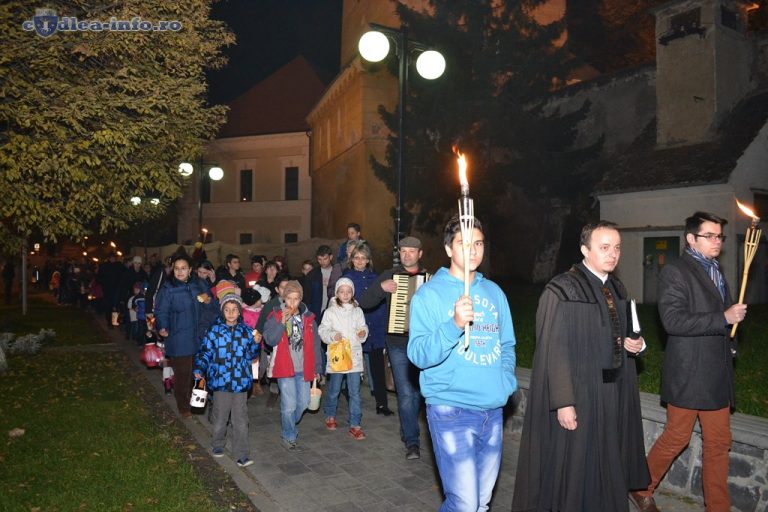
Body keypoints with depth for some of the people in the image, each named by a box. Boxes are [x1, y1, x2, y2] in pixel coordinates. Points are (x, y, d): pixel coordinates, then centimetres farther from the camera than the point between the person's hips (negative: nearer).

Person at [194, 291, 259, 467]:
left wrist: (256, 343, -3)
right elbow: (205, 352, 1)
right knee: (220, 417, 14)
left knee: (241, 420, 3)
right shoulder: (214, 331, -3)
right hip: (220, 381, -1)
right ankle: (218, 445, 37)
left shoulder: (246, 331, 3)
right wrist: (199, 370, -10)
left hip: (241, 382, 1)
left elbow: (252, 354, 13)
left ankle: (242, 455, 10)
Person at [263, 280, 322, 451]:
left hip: (303, 369, 4)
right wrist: (282, 322, -24)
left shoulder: (308, 318, 5)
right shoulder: (276, 317, -4)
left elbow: (315, 345, 10)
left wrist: (316, 368, 10)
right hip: (285, 368, -3)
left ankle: (290, 426, 39)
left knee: (303, 403, 11)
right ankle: (289, 437, 19)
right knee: (289, 405, -3)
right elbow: (270, 340, -16)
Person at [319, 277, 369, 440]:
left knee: (355, 392, 1)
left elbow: (363, 327, 12)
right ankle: (330, 416, 37)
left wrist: (363, 332, -10)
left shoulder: (357, 311, 5)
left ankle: (355, 425, 8)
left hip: (354, 355, 1)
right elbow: (323, 331, -2)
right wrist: (332, 335, -20)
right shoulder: (331, 311, -1)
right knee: (334, 389, 12)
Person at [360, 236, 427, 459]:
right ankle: (412, 442, 7)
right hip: (398, 343, -2)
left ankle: (407, 430, 36)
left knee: (417, 391, 15)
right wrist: (381, 287, -18)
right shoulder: (389, 275, 2)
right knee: (406, 394, -5)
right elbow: (364, 302, -2)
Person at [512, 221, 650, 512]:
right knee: (571, 469, 5)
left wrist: (635, 344, -1)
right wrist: (563, 402, -21)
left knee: (605, 465, 17)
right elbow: (554, 351, -18)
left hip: (613, 395, 7)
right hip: (578, 396, -7)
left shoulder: (617, 290, 9)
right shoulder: (562, 291, -15)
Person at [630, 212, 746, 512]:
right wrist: (724, 318, -20)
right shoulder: (675, 272, -11)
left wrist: (728, 345, 12)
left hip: (718, 375, 8)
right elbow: (673, 320, -22)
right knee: (676, 438, 2)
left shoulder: (715, 271, 15)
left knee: (719, 443, 12)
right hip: (688, 373, -7)